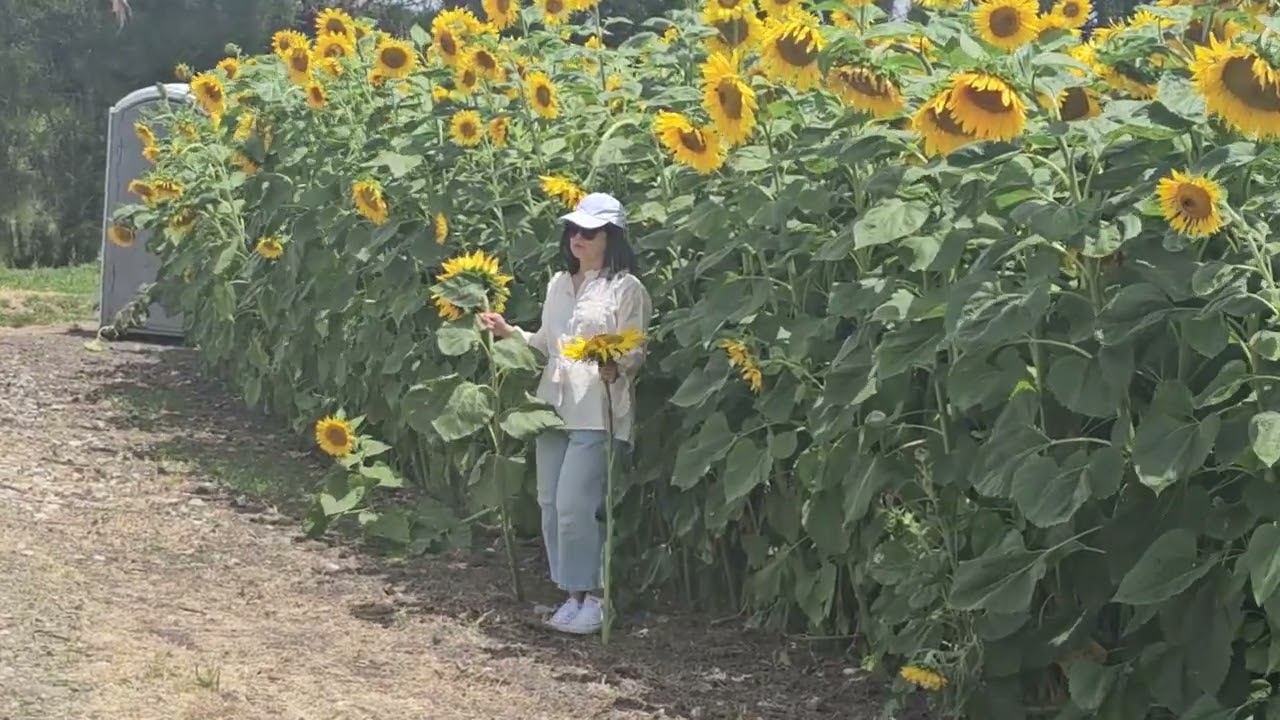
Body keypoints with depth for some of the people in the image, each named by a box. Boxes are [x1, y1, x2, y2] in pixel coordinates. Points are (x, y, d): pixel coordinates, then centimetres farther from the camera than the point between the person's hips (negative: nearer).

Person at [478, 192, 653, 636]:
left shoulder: (626, 288, -4)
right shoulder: (559, 284, 16)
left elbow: (636, 354, -8)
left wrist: (615, 368, -29)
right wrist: (511, 333, 8)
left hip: (598, 412, -7)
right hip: (553, 405, 7)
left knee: (575, 506, -12)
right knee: (550, 504, 7)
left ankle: (593, 598, 1)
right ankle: (573, 595, 17)